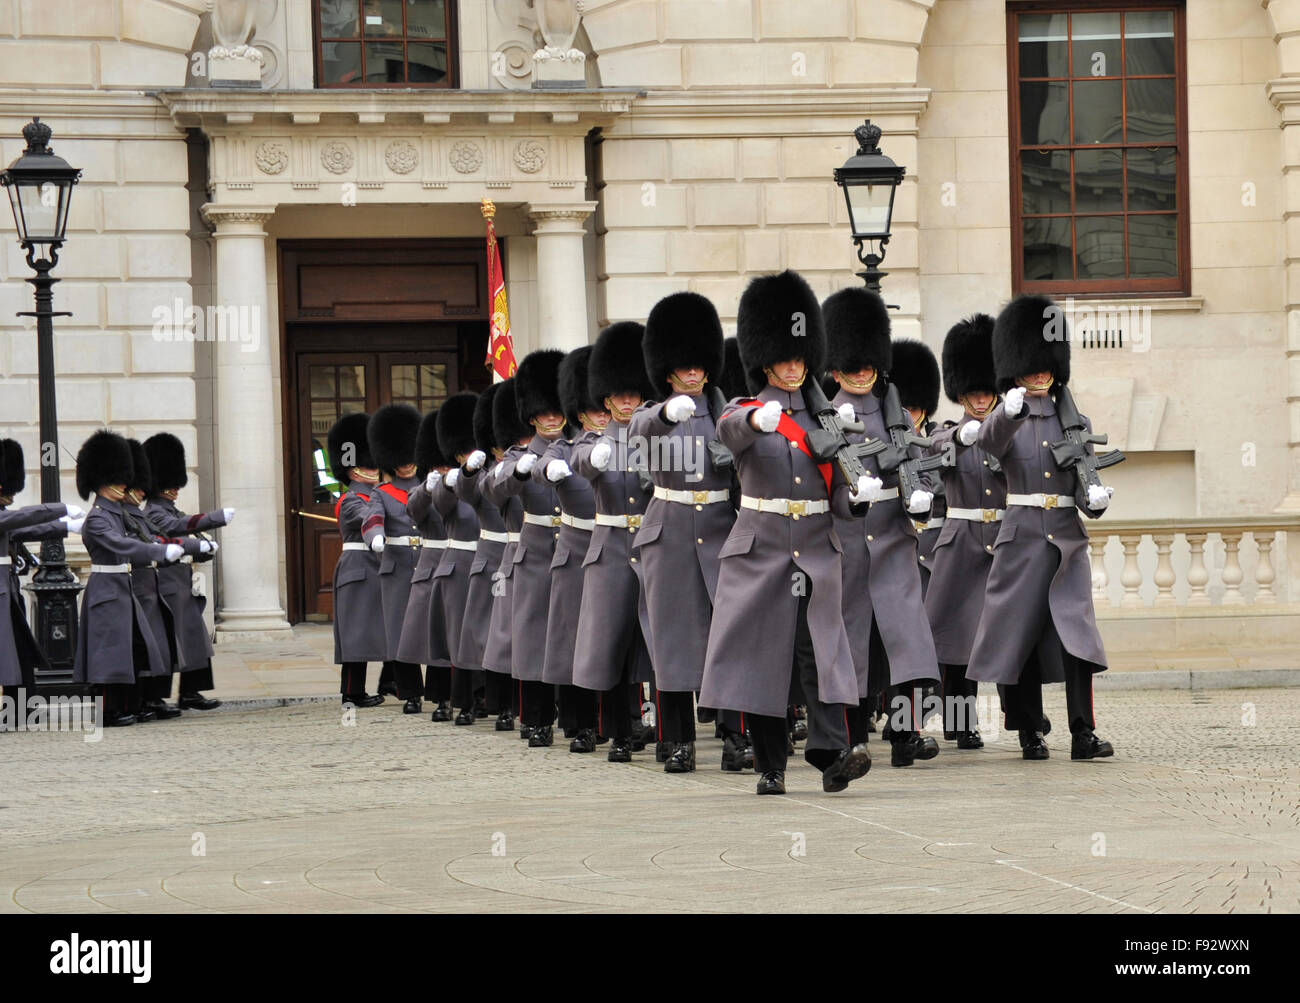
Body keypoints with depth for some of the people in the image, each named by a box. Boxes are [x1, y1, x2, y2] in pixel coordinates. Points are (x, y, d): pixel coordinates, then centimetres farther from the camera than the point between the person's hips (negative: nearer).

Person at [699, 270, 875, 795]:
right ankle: (770, 767, 9)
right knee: (761, 657, 1)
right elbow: (731, 432, -25)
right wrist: (758, 419, -48)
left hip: (816, 553, 2)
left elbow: (836, 493, 9)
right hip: (760, 551, -2)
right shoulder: (745, 413, 2)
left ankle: (834, 754, -22)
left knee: (823, 652, -12)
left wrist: (858, 495, -15)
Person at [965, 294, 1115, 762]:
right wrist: (1010, 410, -43)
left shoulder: (1074, 422, 11)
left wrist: (1094, 497, -18)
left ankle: (1083, 734, -13)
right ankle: (1030, 732, 13)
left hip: (1068, 542, 1)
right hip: (1021, 539, -1)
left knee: (1075, 631, -10)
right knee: (1020, 634, 2)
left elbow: (1083, 482, 7)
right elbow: (990, 441, -22)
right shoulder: (1004, 420, 3)